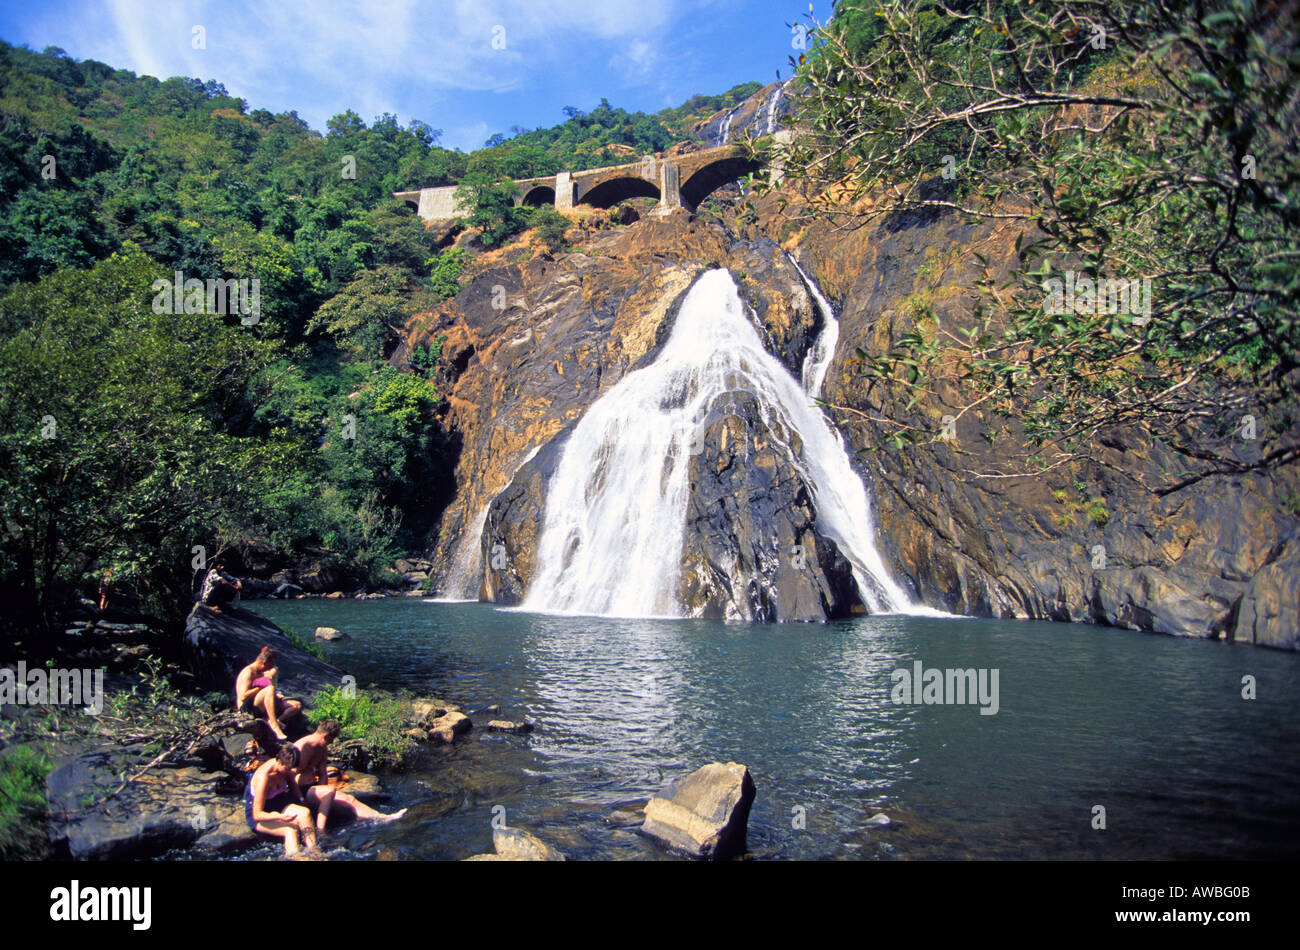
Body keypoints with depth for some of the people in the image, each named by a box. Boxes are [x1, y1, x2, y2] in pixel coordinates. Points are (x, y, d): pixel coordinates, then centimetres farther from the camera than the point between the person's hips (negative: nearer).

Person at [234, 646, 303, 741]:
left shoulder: (260, 672, 19)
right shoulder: (248, 672, -9)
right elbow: (243, 696, -20)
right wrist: (261, 688, -12)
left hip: (262, 707, 9)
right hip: (247, 707, -9)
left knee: (297, 705, -2)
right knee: (269, 689, -37)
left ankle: (277, 720, -29)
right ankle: (274, 725, -41)